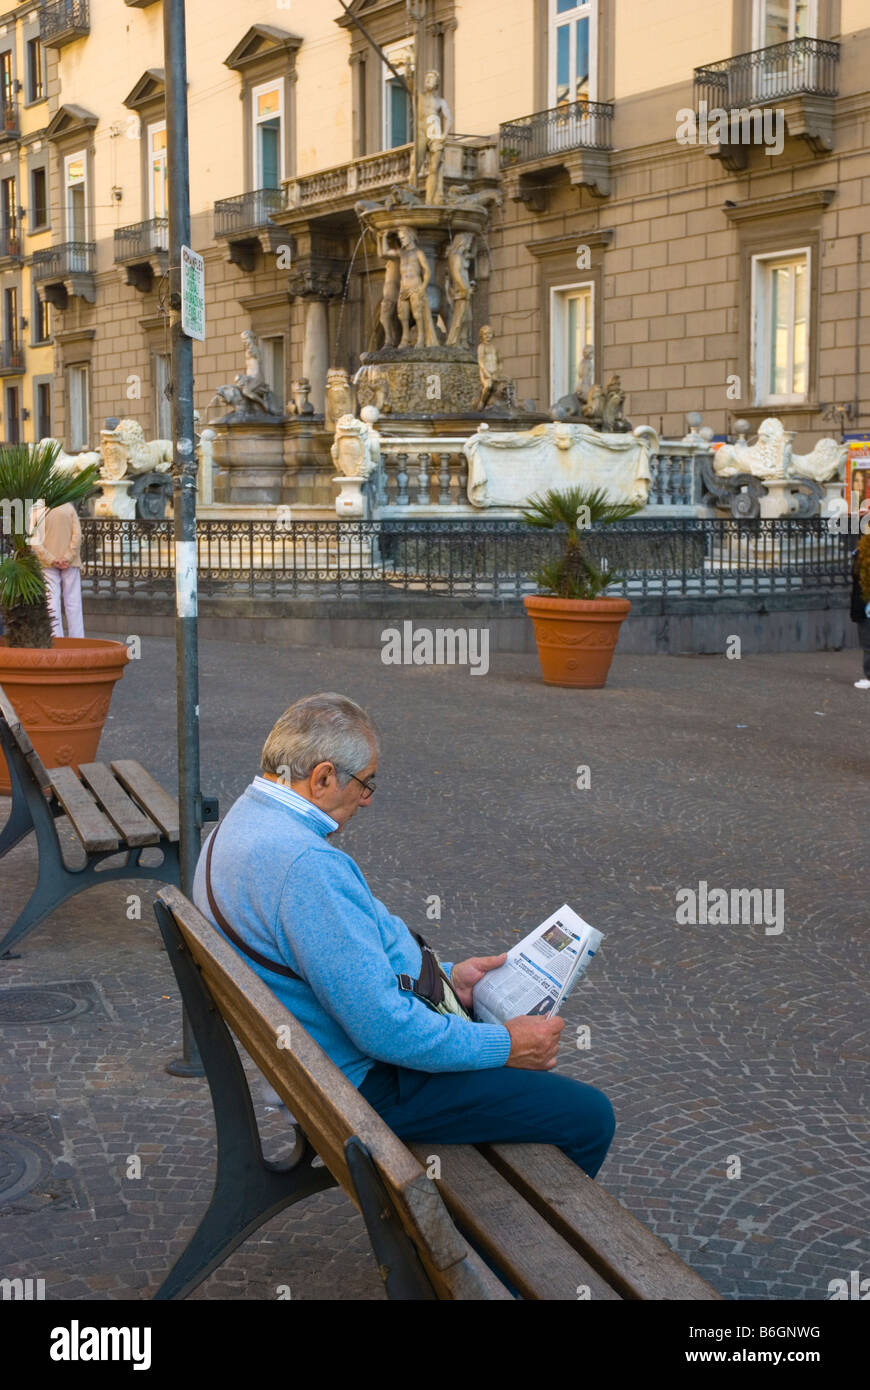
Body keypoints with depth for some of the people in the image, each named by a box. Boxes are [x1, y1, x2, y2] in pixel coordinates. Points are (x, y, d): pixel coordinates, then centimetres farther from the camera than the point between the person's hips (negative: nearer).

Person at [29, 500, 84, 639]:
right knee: (73, 602, 5)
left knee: (52, 602, 1)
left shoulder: (36, 510, -5)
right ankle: (77, 639, 5)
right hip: (70, 563, 1)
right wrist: (68, 557, -8)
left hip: (48, 564, -1)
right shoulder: (69, 507, -2)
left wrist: (51, 559, -11)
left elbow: (34, 541, -12)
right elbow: (77, 535, -8)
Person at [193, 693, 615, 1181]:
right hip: (368, 1082, -11)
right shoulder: (305, 864, -31)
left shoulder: (244, 820, 4)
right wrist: (506, 1046, -16)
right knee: (588, 1118, -6)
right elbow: (386, 1029, -30)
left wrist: (444, 976, 13)